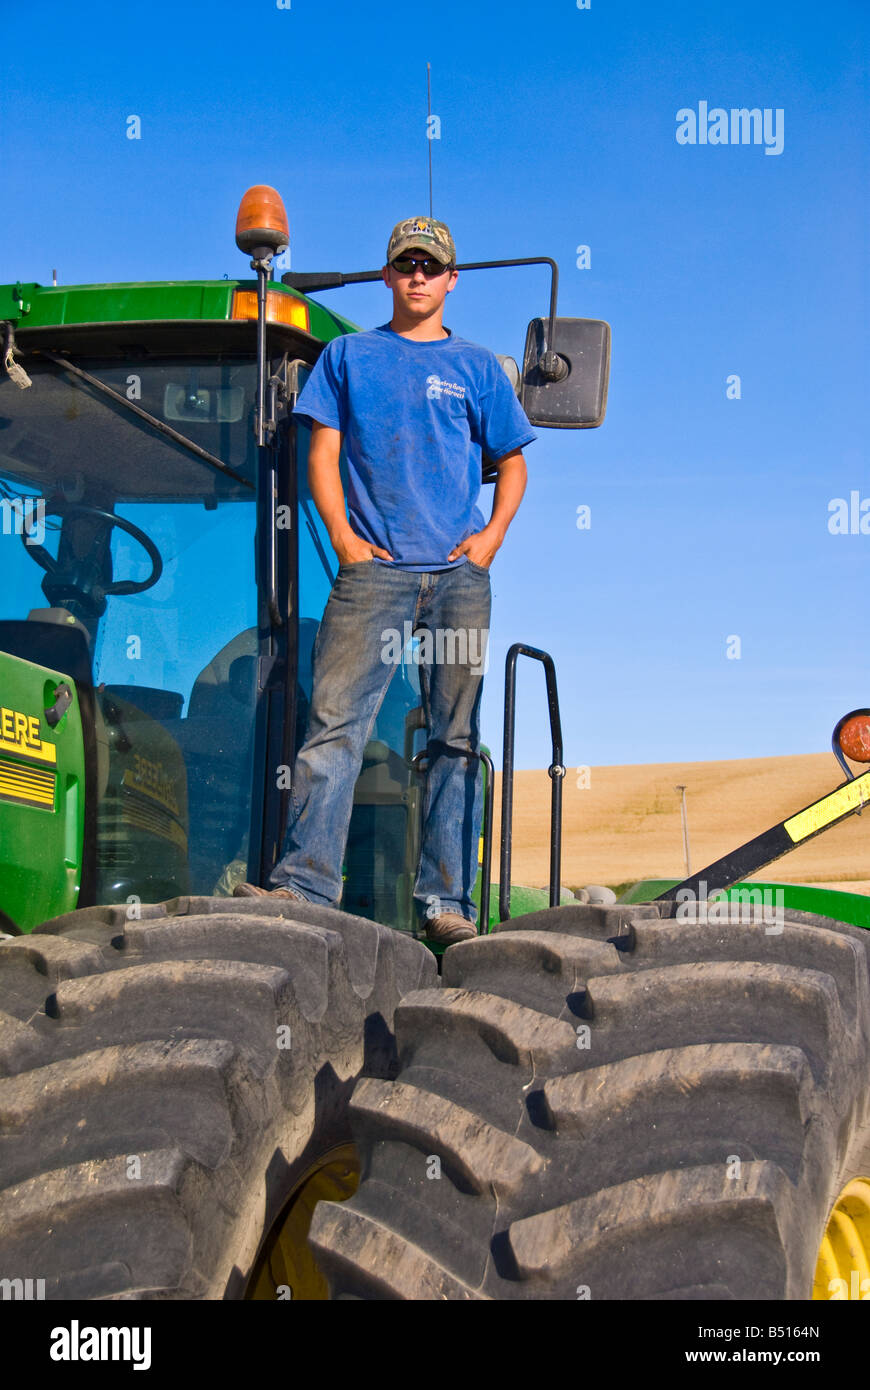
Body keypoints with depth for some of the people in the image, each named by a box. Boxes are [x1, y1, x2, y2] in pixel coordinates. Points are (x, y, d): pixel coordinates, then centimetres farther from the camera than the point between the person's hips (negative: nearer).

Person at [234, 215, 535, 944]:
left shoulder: (478, 366, 17)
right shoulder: (348, 355, 15)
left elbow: (512, 464, 19)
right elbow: (324, 452, 11)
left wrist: (492, 535, 3)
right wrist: (342, 535, -3)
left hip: (460, 573, 1)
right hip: (373, 568, -1)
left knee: (457, 735, 0)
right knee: (335, 722, -13)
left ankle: (447, 899, 4)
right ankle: (305, 879, -13)